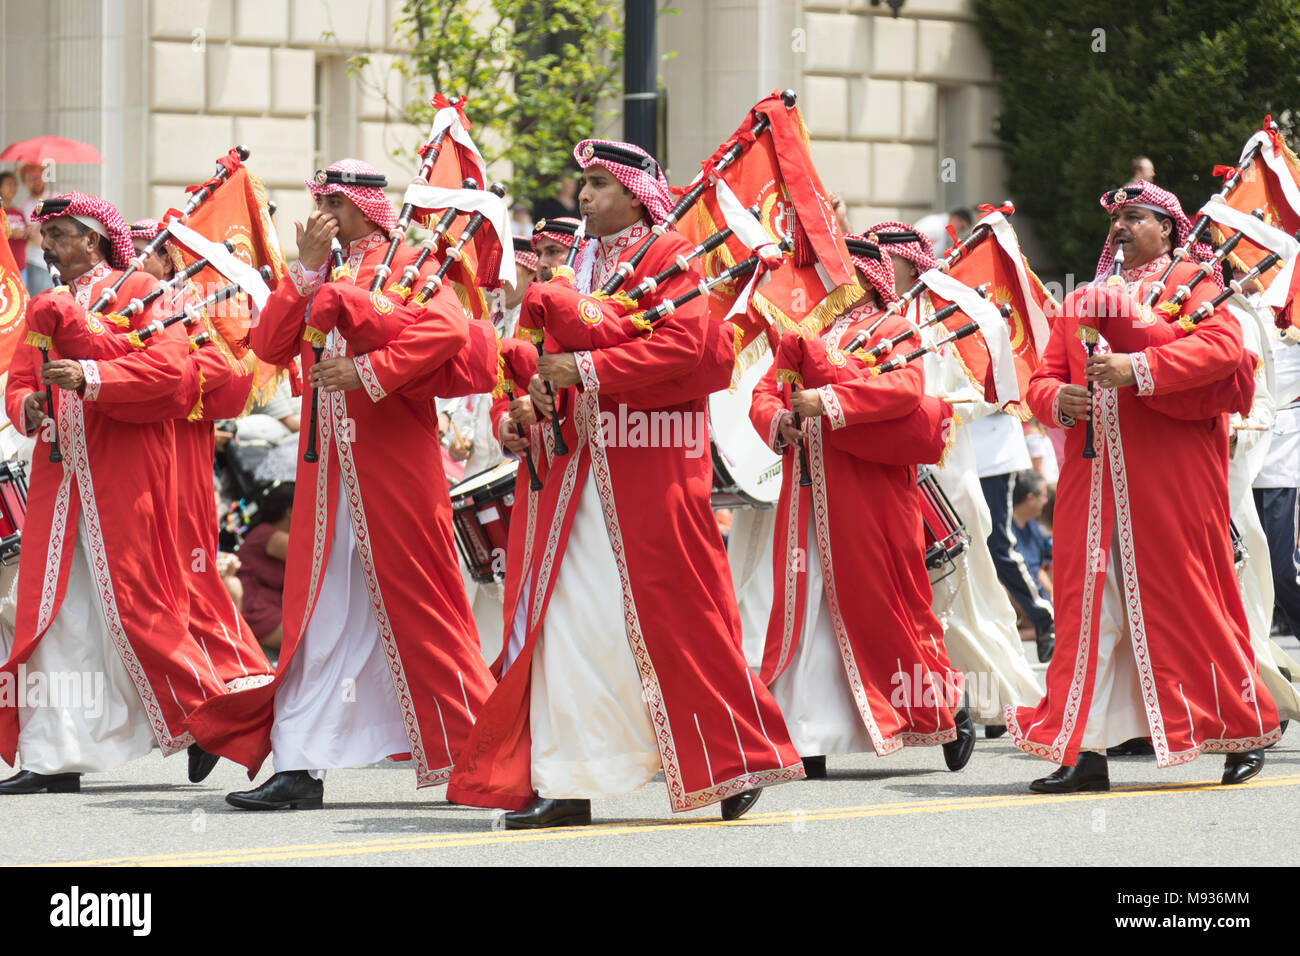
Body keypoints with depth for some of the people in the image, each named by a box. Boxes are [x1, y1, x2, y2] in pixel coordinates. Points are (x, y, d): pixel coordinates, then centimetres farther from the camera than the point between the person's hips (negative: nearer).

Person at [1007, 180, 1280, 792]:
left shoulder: (1189, 281, 4)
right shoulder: (1083, 301, 21)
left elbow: (1224, 345, -14)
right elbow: (1044, 377, 17)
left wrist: (1139, 367, -22)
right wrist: (1059, 400, -7)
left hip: (1171, 472, -5)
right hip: (1093, 474, 5)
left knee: (1184, 598, -2)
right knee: (1089, 601, -2)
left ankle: (1244, 733, 12)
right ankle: (1086, 750, -3)